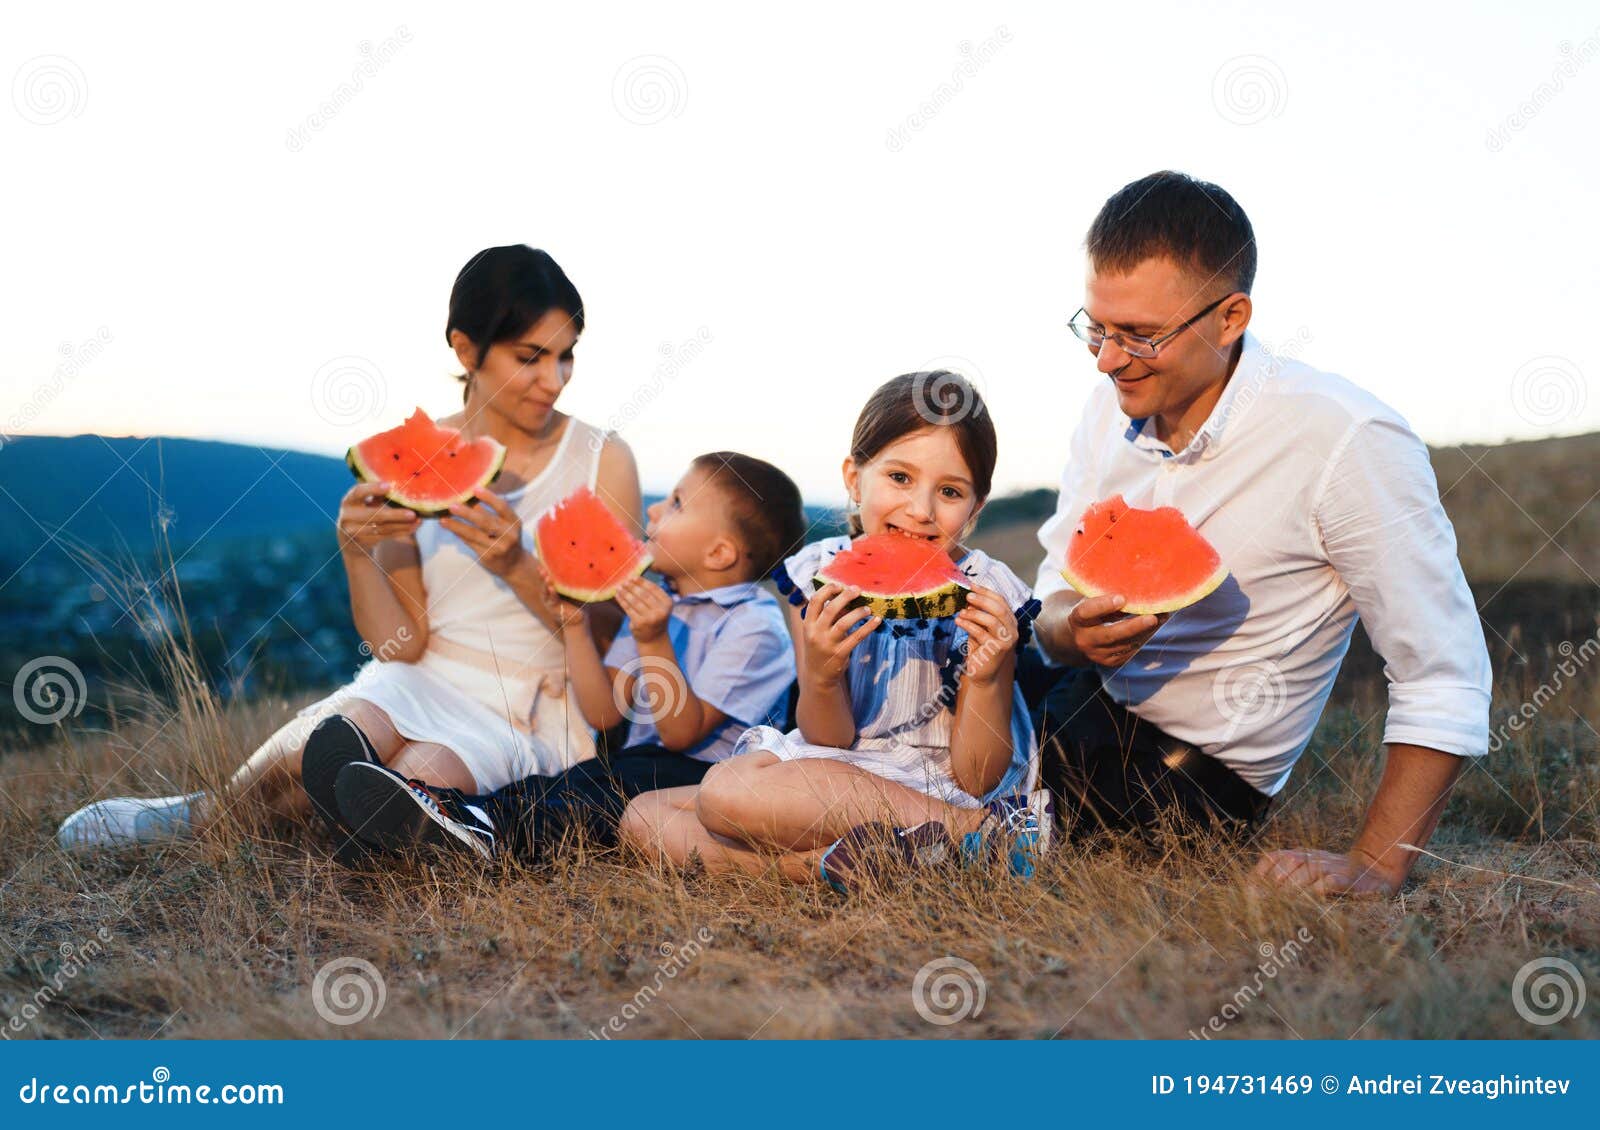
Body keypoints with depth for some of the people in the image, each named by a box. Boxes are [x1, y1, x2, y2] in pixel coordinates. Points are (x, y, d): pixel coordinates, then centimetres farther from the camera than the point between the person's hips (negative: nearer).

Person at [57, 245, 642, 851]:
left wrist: (518, 568, -22)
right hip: (424, 681, 1)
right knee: (333, 743, -35)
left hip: (536, 710, -1)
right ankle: (201, 811, -8)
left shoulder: (603, 461, -2)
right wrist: (355, 550, -20)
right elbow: (399, 644, -1)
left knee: (419, 777, -34)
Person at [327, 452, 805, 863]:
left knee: (626, 779, -34)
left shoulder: (753, 624, -11)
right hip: (640, 764, 7)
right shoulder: (655, 600, 15)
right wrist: (574, 622, 0)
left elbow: (683, 733, -16)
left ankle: (492, 830, -55)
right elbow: (603, 713, 8)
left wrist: (653, 642, -26)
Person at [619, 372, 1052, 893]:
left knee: (725, 791, -26)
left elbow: (979, 779, -12)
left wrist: (986, 680, -30)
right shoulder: (818, 575, -3)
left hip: (941, 793, -6)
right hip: (834, 778, 6)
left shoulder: (987, 596, -14)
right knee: (643, 815, -6)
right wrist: (822, 676, -23)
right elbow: (829, 739, -2)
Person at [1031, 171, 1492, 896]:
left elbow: (1445, 684, -21)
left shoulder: (1347, 442, -24)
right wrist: (1074, 631, -21)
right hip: (1086, 706, 6)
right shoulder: (1112, 408, -3)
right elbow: (1055, 596, 3)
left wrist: (1375, 866, -28)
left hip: (1192, 770, -6)